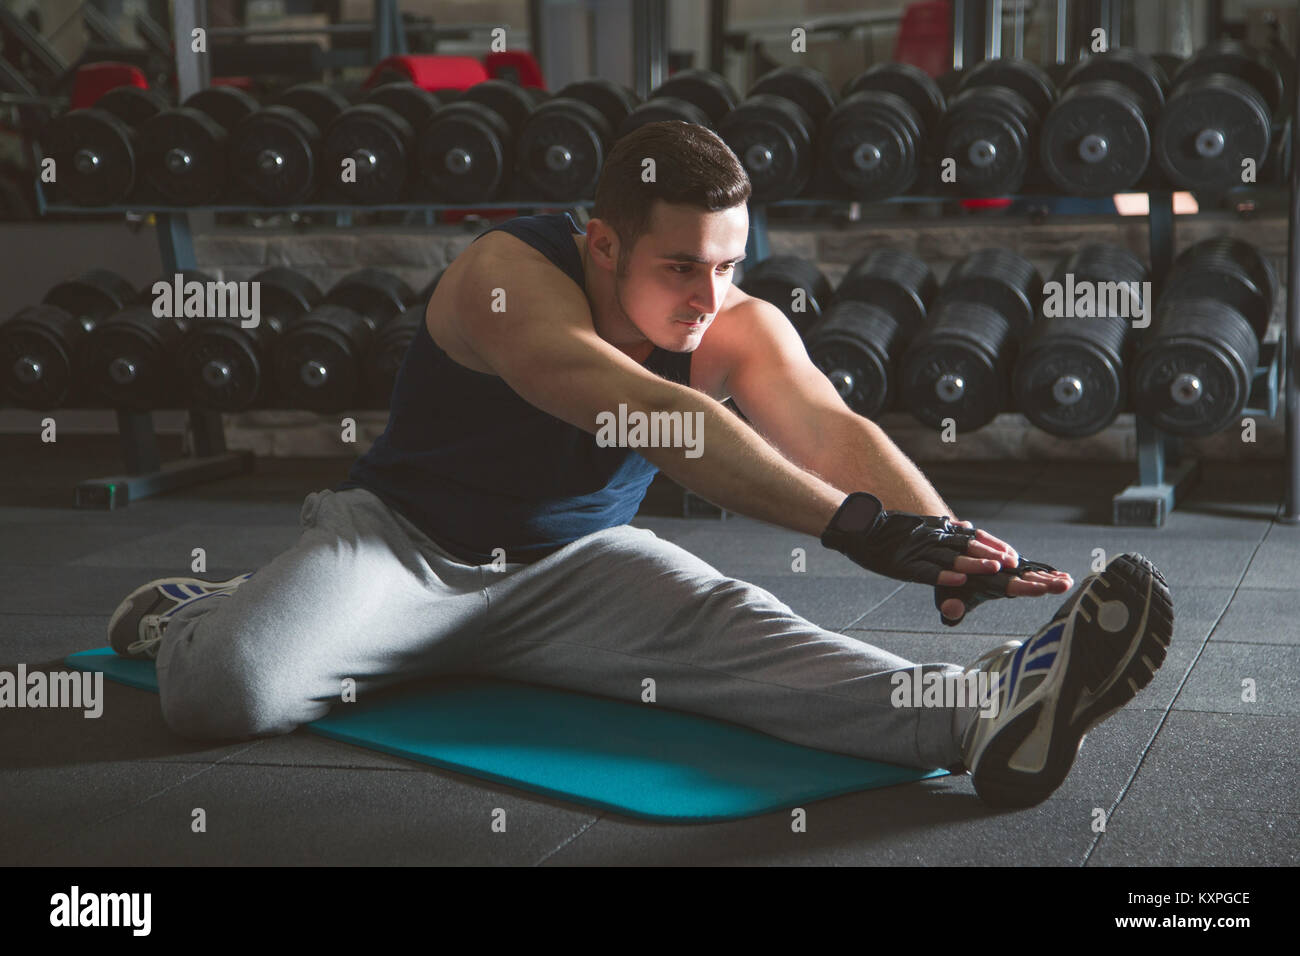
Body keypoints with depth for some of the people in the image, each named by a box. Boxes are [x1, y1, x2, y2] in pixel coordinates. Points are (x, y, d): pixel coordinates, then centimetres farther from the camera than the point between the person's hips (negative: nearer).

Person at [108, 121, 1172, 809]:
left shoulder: (738, 328, -11)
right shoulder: (509, 277, -29)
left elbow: (831, 429, -27)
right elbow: (654, 416, -44)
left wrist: (945, 544, -49)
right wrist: (856, 526, -53)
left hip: (574, 563, 3)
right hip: (404, 537, -3)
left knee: (723, 629, -29)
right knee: (227, 690, -29)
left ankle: (975, 713, -52)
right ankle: (190, 612, 7)